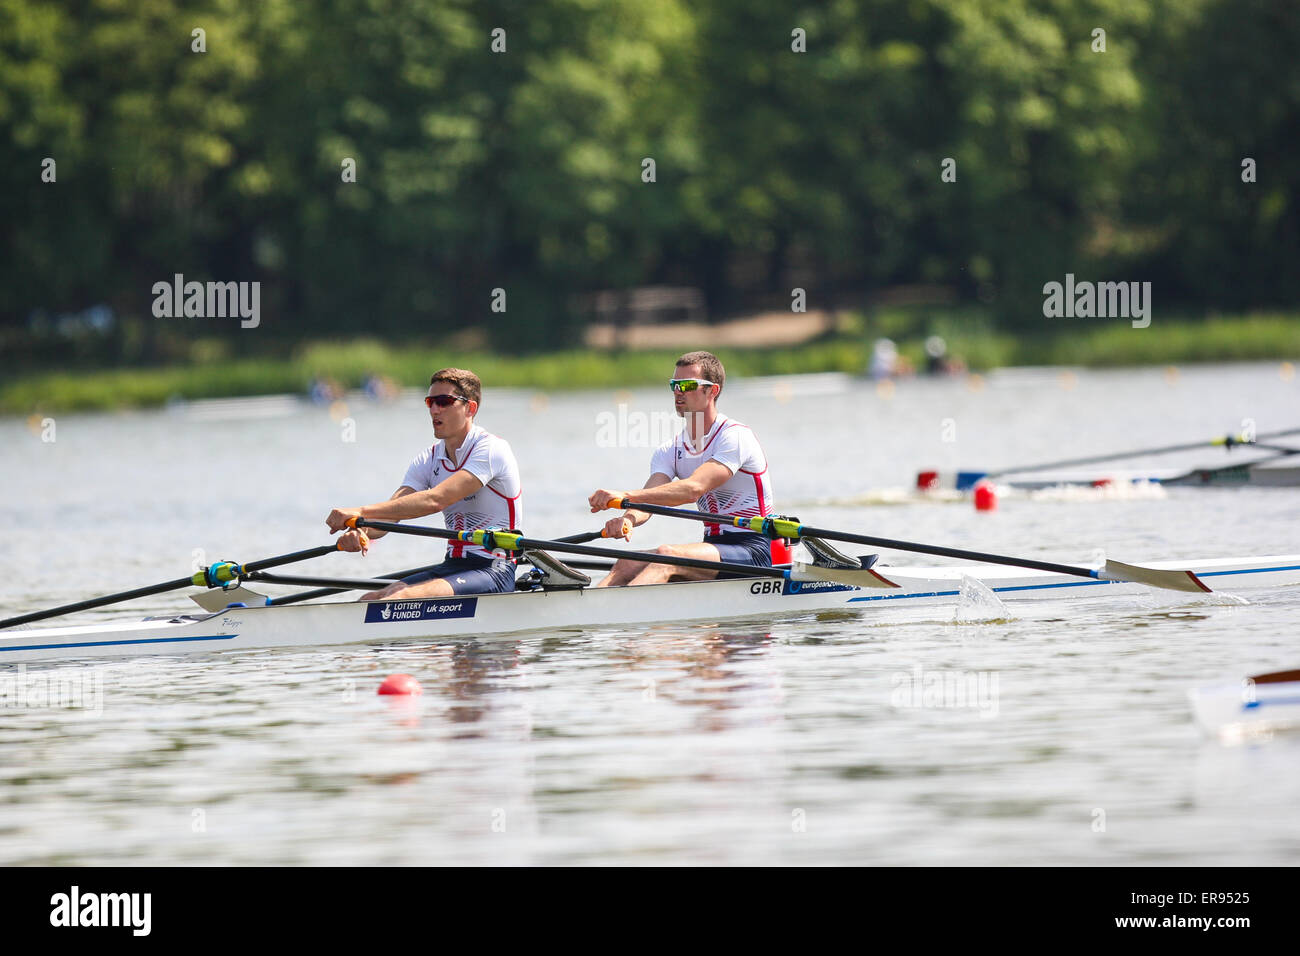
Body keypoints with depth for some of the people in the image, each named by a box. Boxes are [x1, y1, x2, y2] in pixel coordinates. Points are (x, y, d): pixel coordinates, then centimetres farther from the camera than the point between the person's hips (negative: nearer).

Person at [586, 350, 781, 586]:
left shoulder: (735, 436, -12)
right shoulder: (670, 451, 11)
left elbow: (693, 489, -27)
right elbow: (646, 503, -6)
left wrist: (625, 496, -37)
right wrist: (627, 519, -32)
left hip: (753, 551, -7)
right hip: (713, 547, 7)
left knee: (666, 555, -32)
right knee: (628, 564, -17)